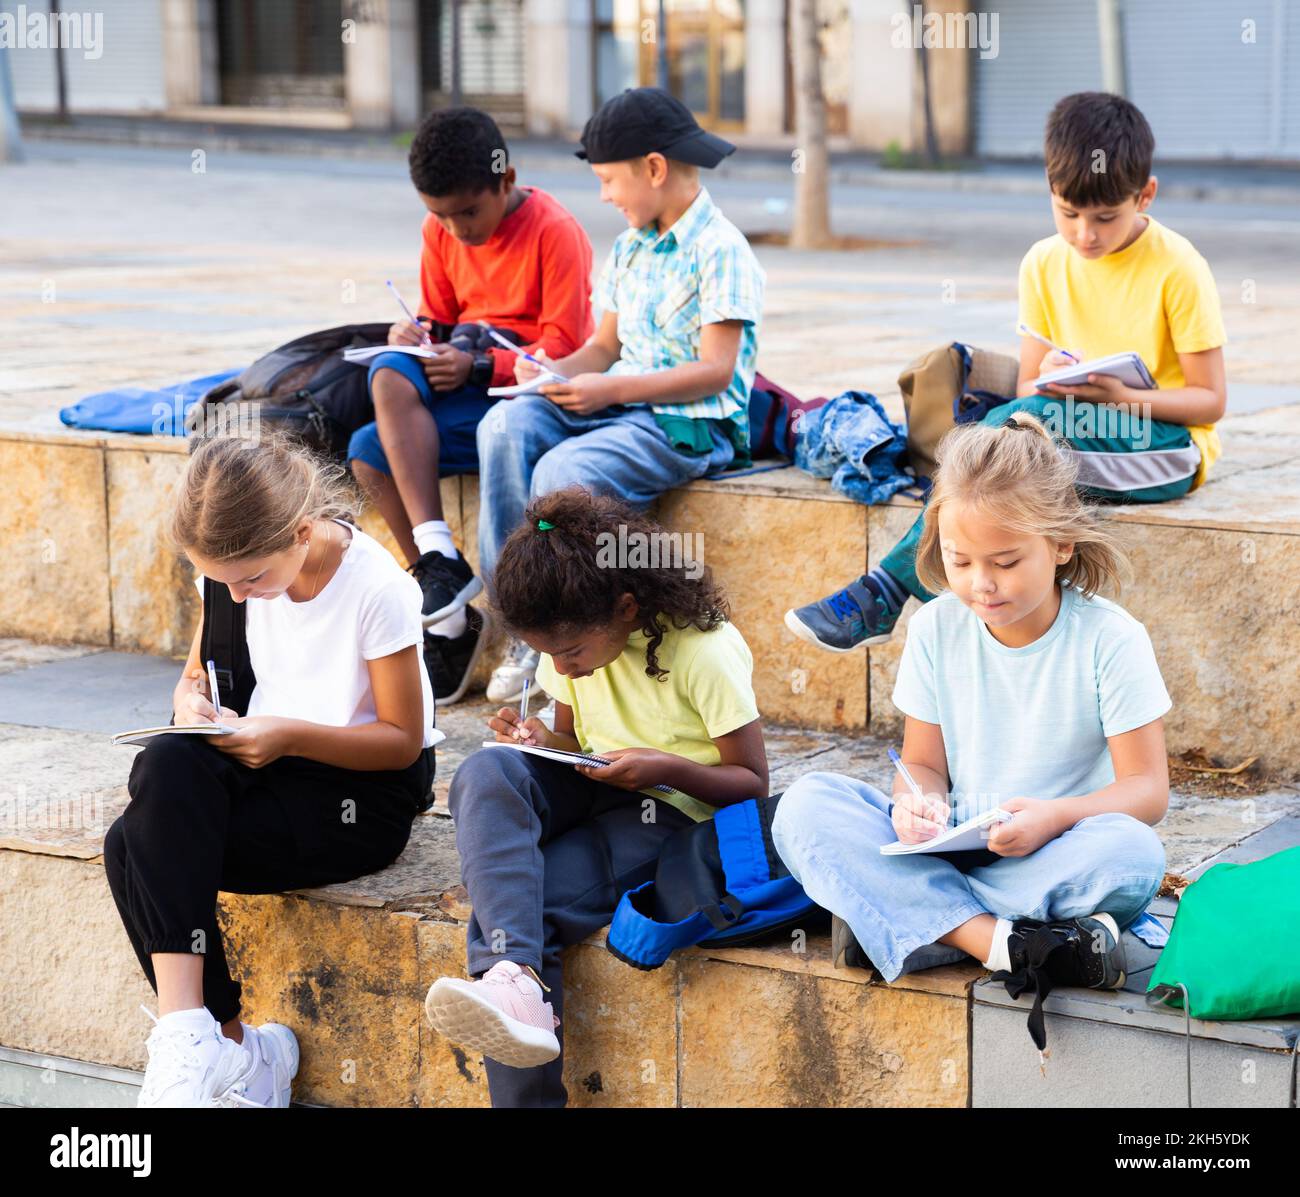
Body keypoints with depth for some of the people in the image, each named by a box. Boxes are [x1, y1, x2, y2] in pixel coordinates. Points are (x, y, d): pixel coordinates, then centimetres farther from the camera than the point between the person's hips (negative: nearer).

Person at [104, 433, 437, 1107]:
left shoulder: (376, 588, -18)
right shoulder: (240, 563, -1)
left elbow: (403, 742, -11)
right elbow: (197, 673, 12)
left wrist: (290, 735, -25)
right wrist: (192, 698, -13)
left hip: (367, 792, -6)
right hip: (273, 762, 6)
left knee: (141, 849, -25)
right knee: (166, 767, -30)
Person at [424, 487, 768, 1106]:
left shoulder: (704, 653, -15)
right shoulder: (573, 639, 2)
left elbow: (753, 782, -9)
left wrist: (668, 769, -26)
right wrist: (542, 740, -7)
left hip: (669, 811, -6)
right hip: (587, 791, 6)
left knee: (532, 904, -29)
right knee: (486, 772, -29)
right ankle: (515, 976, -47)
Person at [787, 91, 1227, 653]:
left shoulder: (1178, 268, -8)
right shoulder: (1045, 264, 5)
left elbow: (1211, 400, -7)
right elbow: (1026, 384, 9)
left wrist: (1123, 395, -24)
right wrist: (1047, 381, -16)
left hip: (1169, 445, -5)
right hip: (1064, 430, 5)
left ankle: (887, 589, -31)